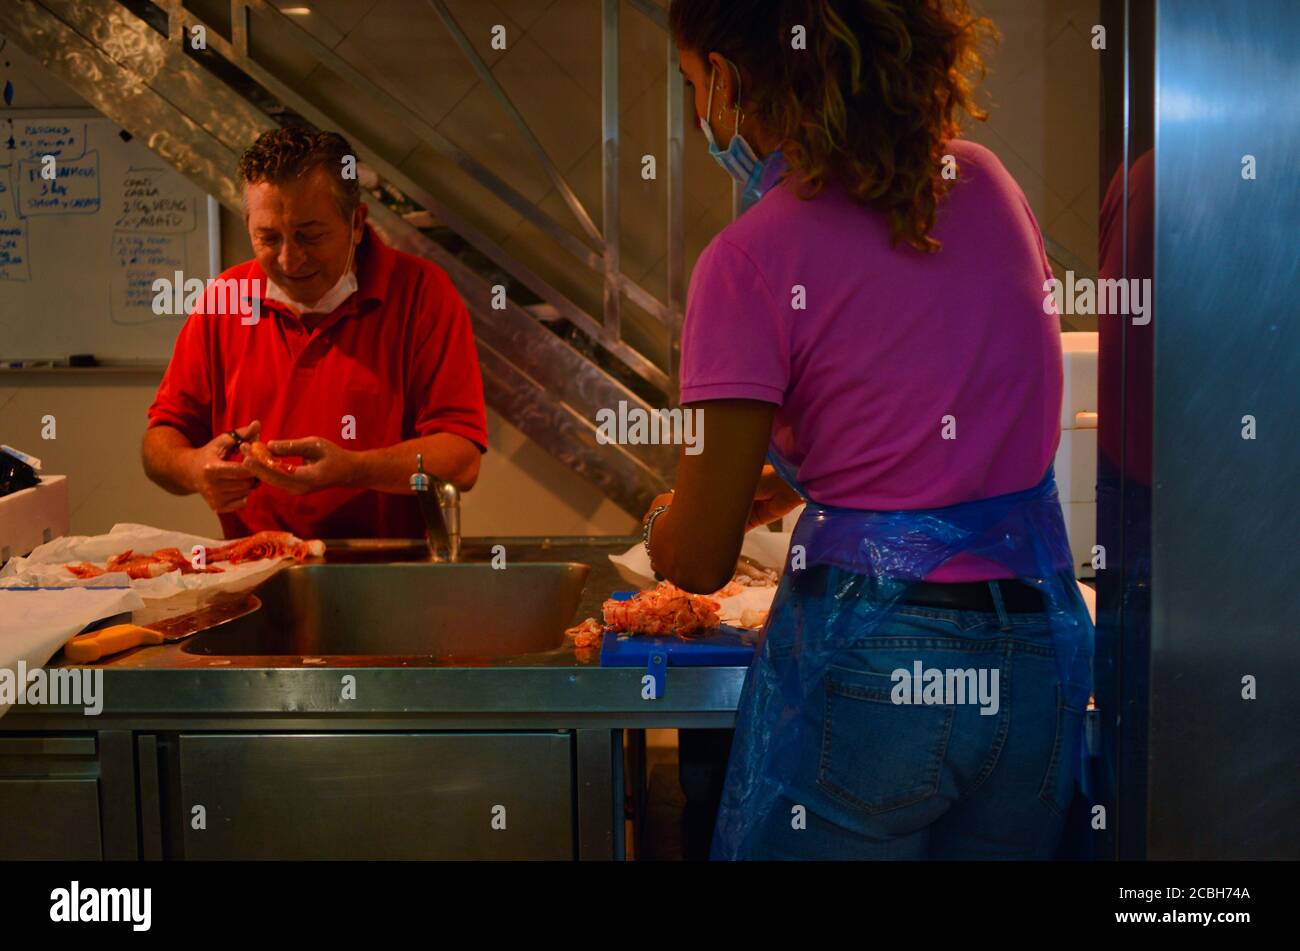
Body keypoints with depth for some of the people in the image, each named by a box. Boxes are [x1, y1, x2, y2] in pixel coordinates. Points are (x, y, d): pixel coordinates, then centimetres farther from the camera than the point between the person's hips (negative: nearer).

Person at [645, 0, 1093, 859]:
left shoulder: (752, 259, -13)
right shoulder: (986, 184, 4)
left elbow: (698, 563, -9)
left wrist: (663, 522, 14)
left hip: (868, 663, -6)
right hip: (1043, 644, 6)